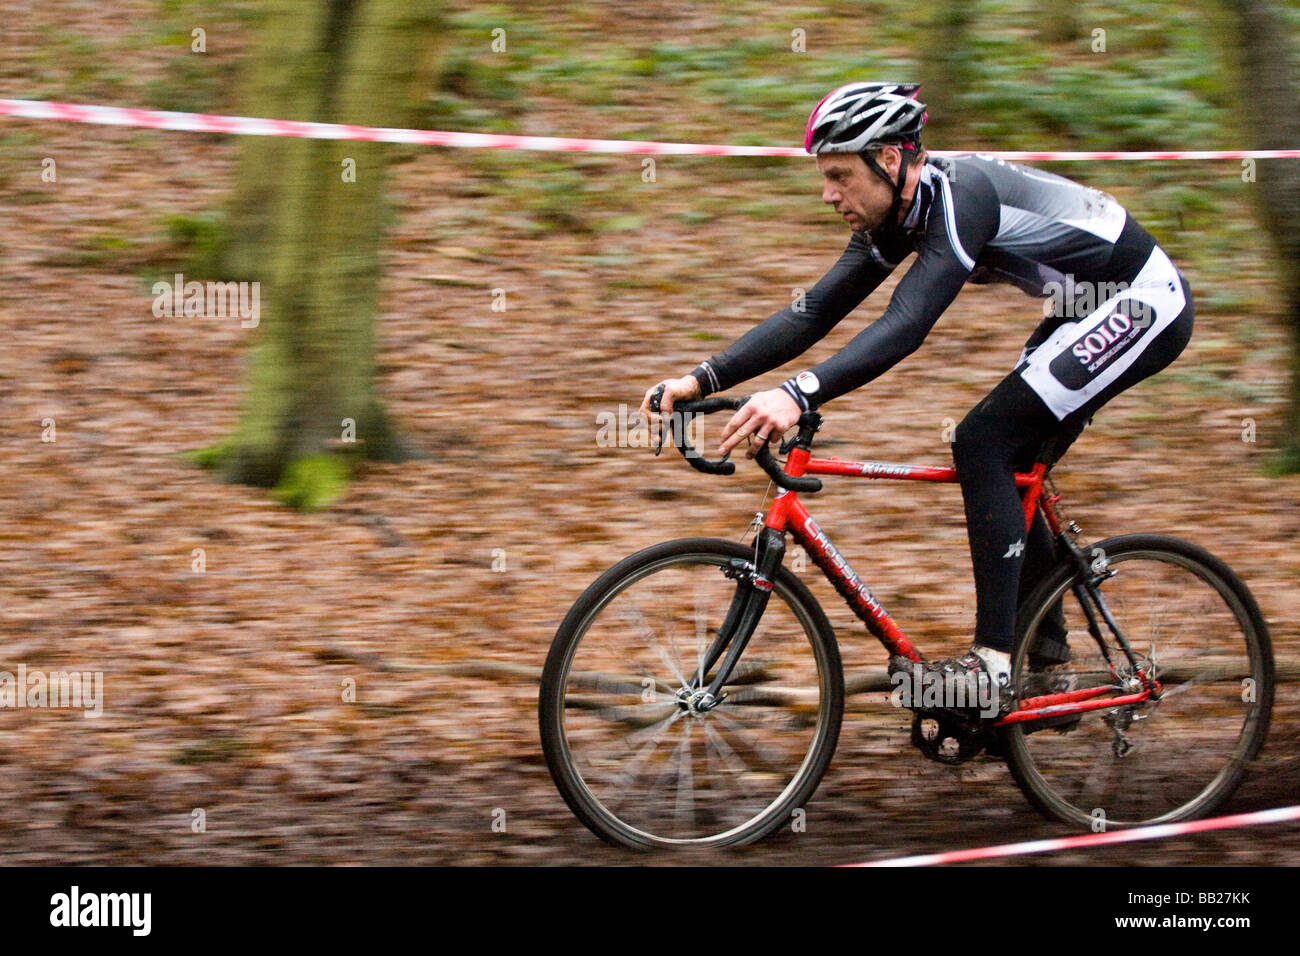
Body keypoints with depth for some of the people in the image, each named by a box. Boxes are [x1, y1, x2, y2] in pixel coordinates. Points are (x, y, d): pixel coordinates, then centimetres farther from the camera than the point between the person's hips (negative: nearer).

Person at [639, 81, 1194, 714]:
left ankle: (993, 661, -17)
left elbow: (907, 324, -39)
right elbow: (813, 313, 0)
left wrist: (798, 396, -50)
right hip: (1090, 310, 10)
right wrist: (703, 379, -10)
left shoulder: (960, 195, -28)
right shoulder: (893, 216, 0)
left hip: (1144, 305, -10)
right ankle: (1050, 663, 22)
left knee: (983, 443, -17)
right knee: (1001, 473, 10)